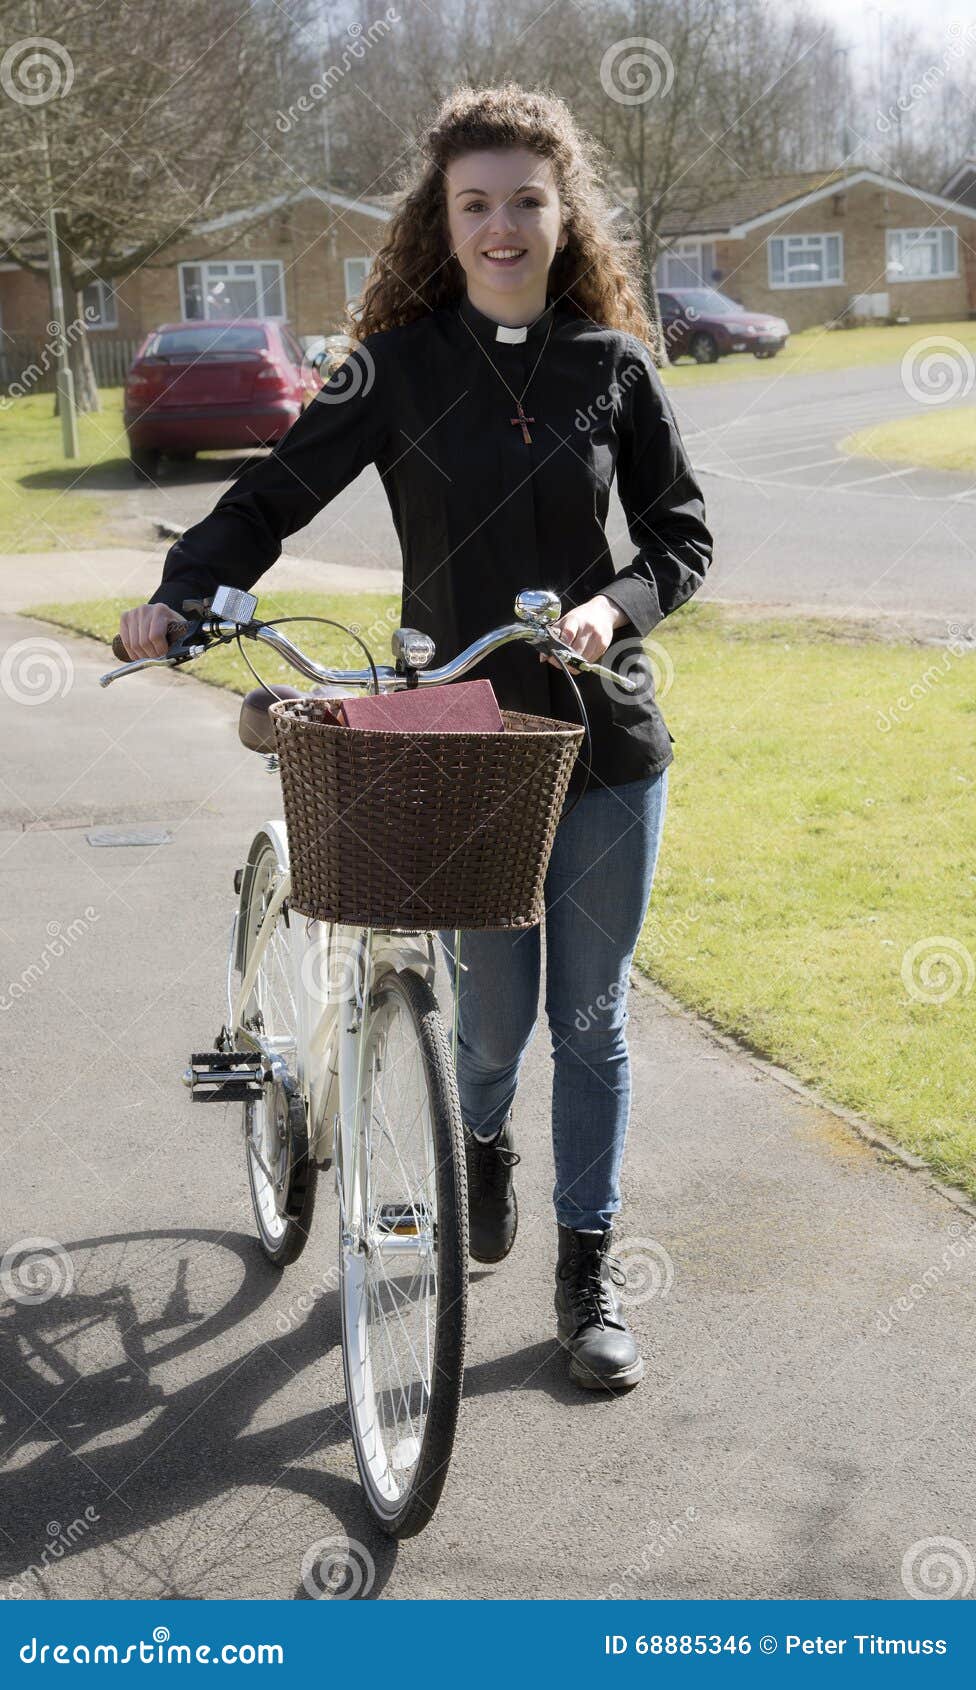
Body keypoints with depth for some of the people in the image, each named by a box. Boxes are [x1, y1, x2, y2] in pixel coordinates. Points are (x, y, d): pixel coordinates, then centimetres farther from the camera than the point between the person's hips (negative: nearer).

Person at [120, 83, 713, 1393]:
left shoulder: (615, 366, -1)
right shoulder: (401, 365, -4)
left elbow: (681, 536, 4)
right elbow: (274, 498, -5)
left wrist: (620, 605, -16)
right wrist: (180, 594, -22)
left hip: (608, 745, 1)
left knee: (591, 1018, 7)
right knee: (496, 1013, 8)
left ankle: (588, 1269, 23)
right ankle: (483, 1147, 44)